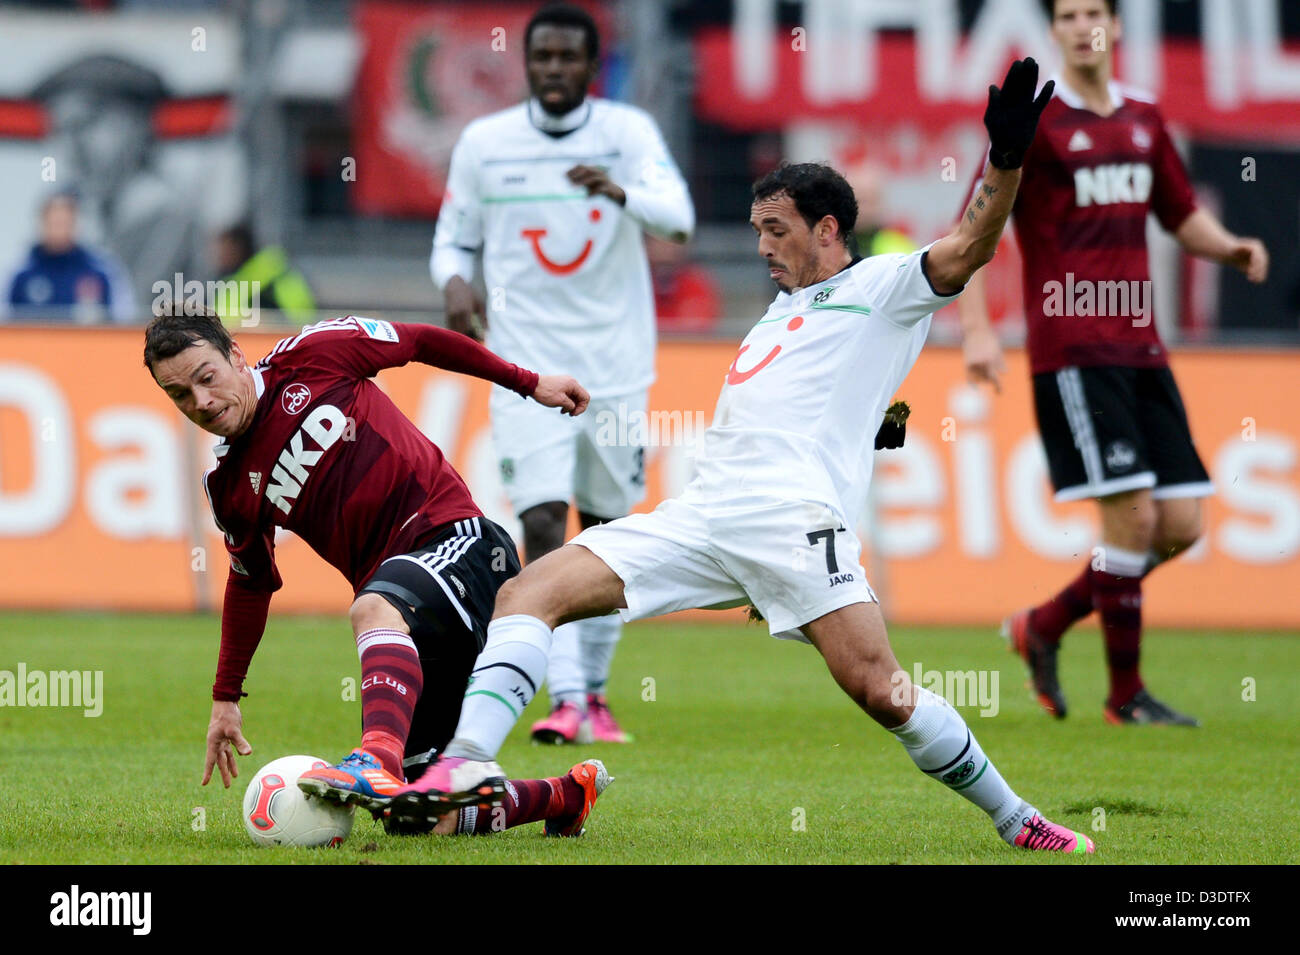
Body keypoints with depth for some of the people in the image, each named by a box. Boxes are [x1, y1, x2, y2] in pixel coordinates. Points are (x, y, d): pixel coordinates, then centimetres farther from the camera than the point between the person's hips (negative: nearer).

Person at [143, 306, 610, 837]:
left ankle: (379, 762, -62)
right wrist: (225, 697, 27)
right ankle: (566, 797, 22)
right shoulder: (228, 489, 10)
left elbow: (420, 342, 10)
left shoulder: (310, 356, -2)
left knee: (372, 608, -39)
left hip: (455, 540, -5)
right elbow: (250, 584, 25)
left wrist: (527, 382, 14)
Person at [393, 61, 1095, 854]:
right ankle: (468, 761, -20)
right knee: (530, 592, -7)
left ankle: (1016, 820, -3)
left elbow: (968, 249, -7)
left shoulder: (878, 289, 9)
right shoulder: (780, 315, 32)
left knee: (879, 690, -19)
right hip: (703, 513, 7)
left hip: (794, 518, -7)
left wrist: (1008, 162, -19)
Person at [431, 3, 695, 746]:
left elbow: (677, 213, -19)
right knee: (543, 523, -15)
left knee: (606, 530, 9)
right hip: (528, 365, -1)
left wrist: (617, 191, -39)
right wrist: (455, 282, -11)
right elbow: (453, 240, 12)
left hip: (616, 367, 1)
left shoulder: (627, 131, -3)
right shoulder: (484, 142, 2)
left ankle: (594, 692, 24)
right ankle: (565, 700, -20)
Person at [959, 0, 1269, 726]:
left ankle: (1044, 627, 20)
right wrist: (977, 329, -17)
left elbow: (1184, 217, 24)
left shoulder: (1144, 120, 14)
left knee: (1182, 524, 2)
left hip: (1141, 350, 7)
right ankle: (1126, 694, 1)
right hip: (1072, 352, -6)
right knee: (1133, 515, -13)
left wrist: (1232, 249, 3)